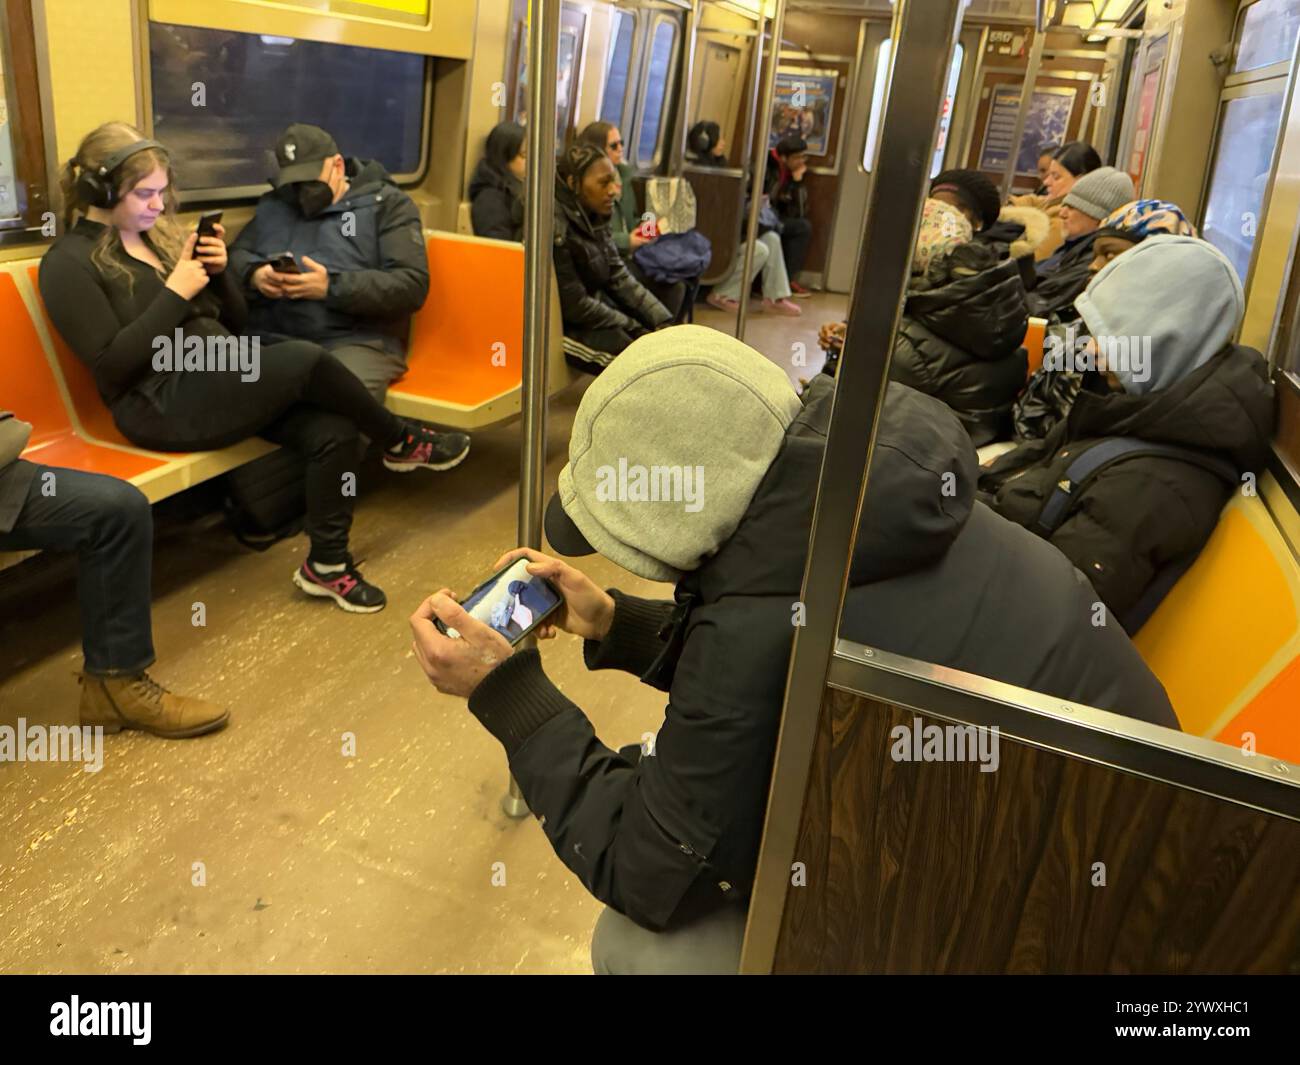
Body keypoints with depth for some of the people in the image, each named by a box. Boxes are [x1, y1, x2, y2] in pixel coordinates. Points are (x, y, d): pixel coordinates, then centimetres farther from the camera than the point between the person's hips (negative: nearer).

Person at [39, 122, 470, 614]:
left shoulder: (162, 233, 17)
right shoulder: (70, 263, -4)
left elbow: (236, 321, 18)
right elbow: (111, 366, -14)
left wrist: (220, 271, -2)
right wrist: (175, 293, -16)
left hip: (223, 378, 7)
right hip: (164, 405, -7)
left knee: (331, 431, -19)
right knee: (306, 360, -26)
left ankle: (327, 564, -5)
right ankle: (402, 444, -2)